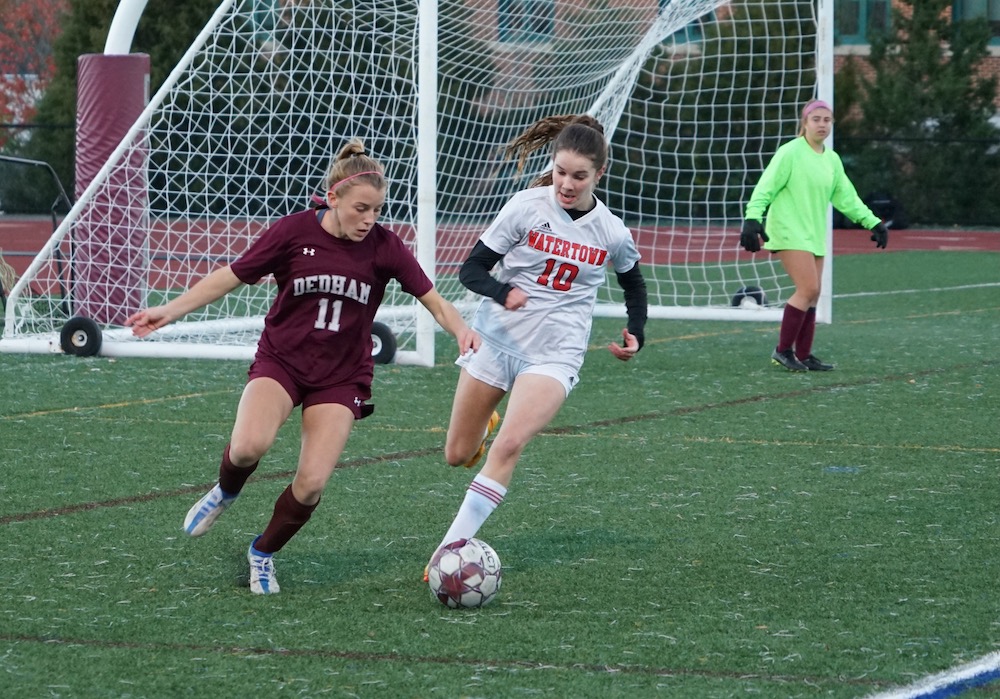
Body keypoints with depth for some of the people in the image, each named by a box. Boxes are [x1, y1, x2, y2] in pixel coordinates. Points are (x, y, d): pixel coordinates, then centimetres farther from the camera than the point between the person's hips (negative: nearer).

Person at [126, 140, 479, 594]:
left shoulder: (384, 247, -9)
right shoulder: (294, 232, -12)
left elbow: (432, 300, -4)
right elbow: (231, 277, -3)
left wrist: (461, 330, -25)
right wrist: (169, 311, -8)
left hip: (341, 377, 1)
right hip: (280, 360, -1)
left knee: (312, 484, -12)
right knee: (248, 446, -29)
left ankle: (264, 553, 18)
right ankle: (226, 492, 8)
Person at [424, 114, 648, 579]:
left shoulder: (611, 234, -3)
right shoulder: (526, 207, -10)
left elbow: (633, 282, 19)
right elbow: (472, 269, -10)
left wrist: (635, 333, 4)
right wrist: (502, 292, -31)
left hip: (555, 356, -1)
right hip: (496, 341, 1)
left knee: (508, 446, -24)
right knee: (457, 455, 10)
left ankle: (452, 548, -22)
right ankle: (484, 423, 47)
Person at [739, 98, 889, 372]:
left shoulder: (832, 159, 12)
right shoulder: (790, 153, -9)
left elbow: (846, 197, 19)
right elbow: (765, 188, -12)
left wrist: (873, 223, 13)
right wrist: (752, 219, -24)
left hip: (814, 235, 7)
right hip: (790, 233, -7)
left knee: (812, 296, 5)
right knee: (809, 289, -17)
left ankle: (803, 355, 11)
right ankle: (784, 350, -8)